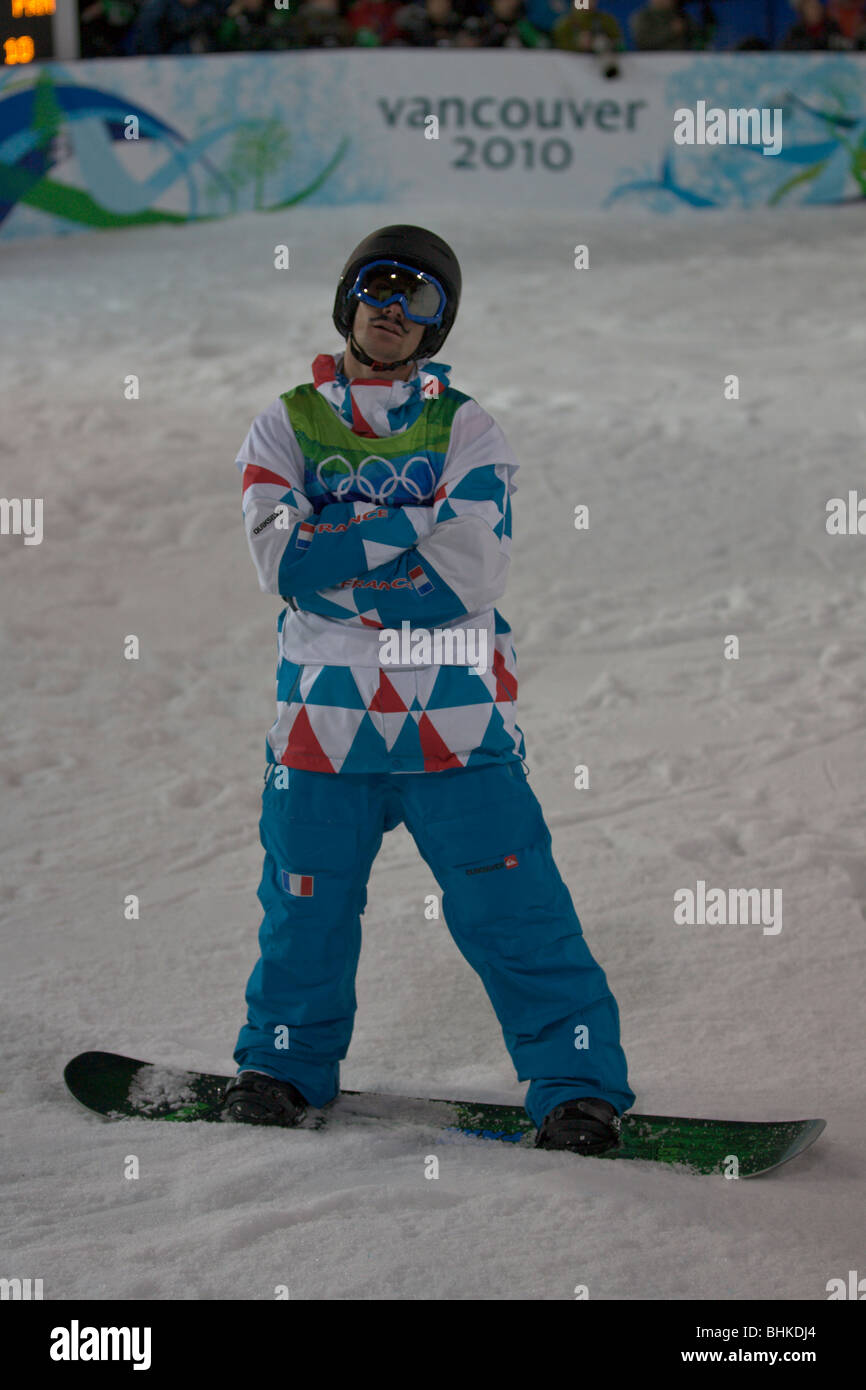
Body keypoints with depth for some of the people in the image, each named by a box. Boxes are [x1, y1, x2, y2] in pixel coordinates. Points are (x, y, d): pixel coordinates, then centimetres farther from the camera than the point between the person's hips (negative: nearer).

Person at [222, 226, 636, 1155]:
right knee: (307, 912, 10)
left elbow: (473, 575, -11)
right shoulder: (287, 426, 8)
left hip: (456, 722, -1)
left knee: (512, 909, -5)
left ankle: (579, 1083, 3)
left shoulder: (463, 429, 5)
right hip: (324, 719, 1)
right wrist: (412, 526, -11)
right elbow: (283, 563, -9)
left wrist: (338, 555, -10)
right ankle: (285, 1063, 31)